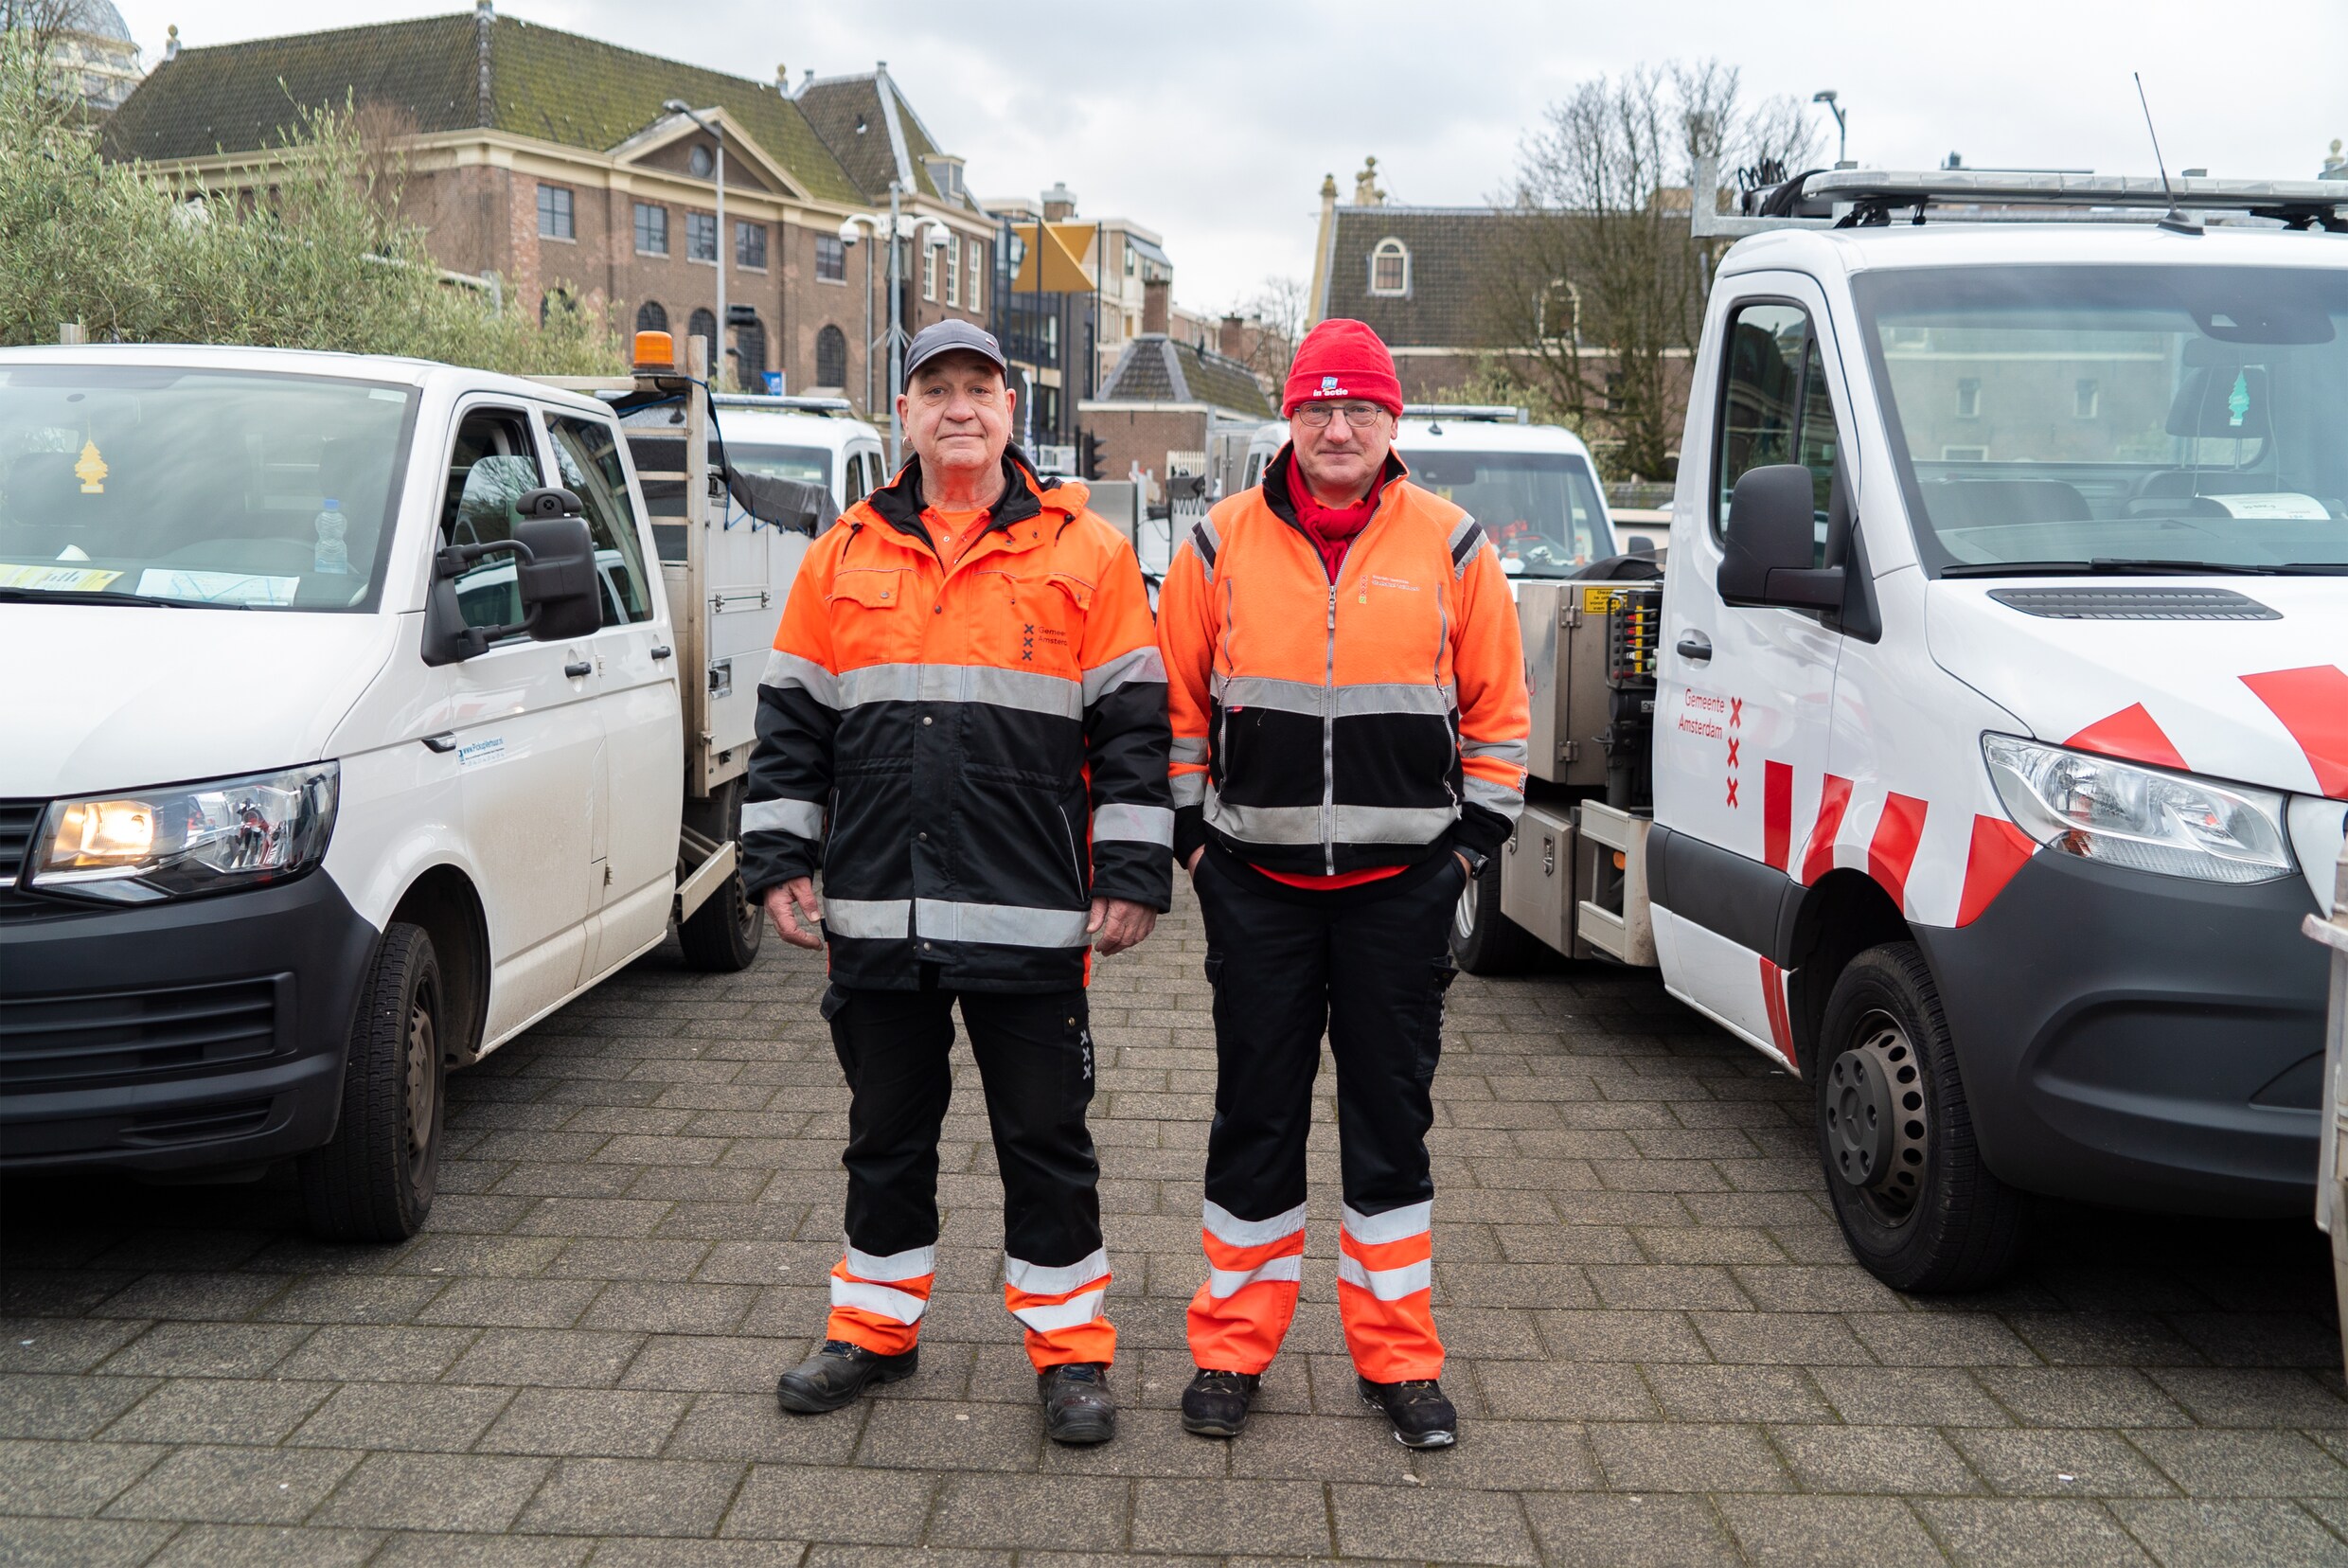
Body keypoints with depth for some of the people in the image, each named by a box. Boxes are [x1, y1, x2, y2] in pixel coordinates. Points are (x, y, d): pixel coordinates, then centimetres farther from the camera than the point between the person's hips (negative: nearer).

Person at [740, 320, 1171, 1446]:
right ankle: (876, 1326, 33)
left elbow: (1132, 726, 0)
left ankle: (1069, 1350, 21)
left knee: (1045, 1138, 6)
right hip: (874, 910, 3)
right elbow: (791, 722, 12)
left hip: (1029, 915, -3)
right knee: (886, 1130, 16)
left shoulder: (1085, 552, 1)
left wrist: (1129, 875, -5)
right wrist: (779, 859, 7)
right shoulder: (843, 556, 9)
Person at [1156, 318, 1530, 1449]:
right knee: (1255, 1113, 7)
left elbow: (1497, 713, 8)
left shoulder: (1451, 547, 3)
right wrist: (1191, 835, 4)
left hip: (1401, 881, 0)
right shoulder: (1221, 544, 2)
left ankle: (1398, 1356, 20)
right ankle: (1233, 1347, 21)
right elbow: (1172, 707, 8)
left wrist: (1470, 841, 3)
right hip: (1256, 880, 0)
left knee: (1391, 1119, 8)